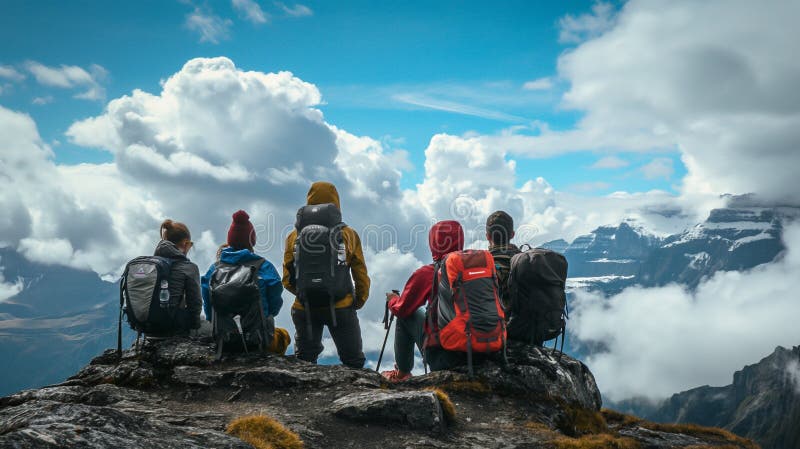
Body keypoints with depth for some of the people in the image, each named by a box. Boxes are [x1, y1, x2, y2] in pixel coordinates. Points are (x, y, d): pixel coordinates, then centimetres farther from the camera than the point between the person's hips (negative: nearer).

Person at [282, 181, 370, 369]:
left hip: (304, 309, 2)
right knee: (353, 362, 8)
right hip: (341, 307, -1)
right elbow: (361, 274, 1)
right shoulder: (348, 234, -1)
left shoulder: (294, 237, 2)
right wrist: (360, 300, 15)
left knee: (304, 361, 15)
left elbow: (288, 279, 2)